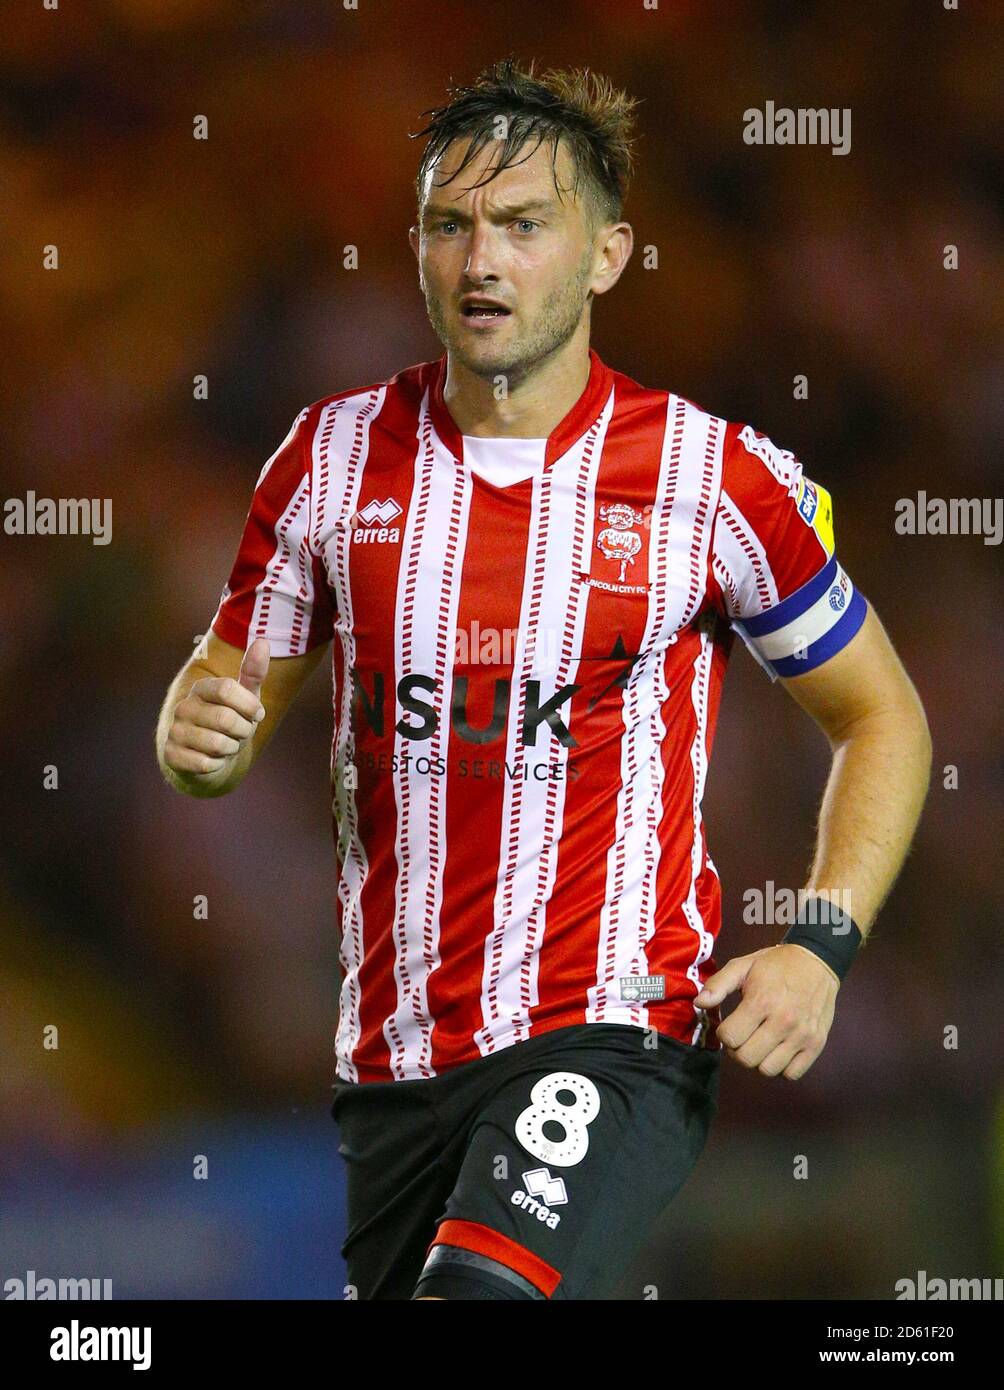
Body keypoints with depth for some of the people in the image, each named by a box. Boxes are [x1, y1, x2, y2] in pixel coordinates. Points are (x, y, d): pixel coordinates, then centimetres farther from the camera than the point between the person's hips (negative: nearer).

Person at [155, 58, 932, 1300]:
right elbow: (238, 693, 13)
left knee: (481, 1290, -30)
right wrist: (198, 731, -12)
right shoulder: (333, 454, 4)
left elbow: (879, 715, 8)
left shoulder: (717, 477, -4)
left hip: (617, 1026, -5)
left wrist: (820, 945, -6)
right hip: (389, 1057, 5)